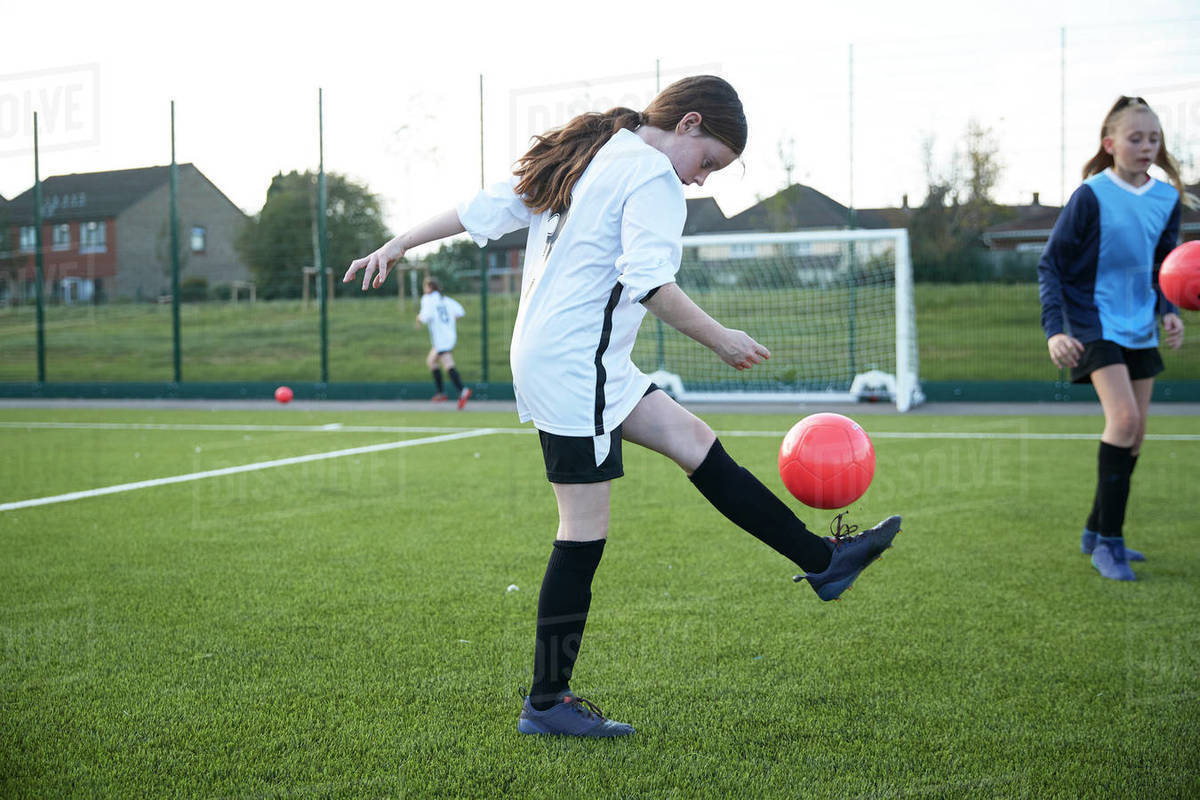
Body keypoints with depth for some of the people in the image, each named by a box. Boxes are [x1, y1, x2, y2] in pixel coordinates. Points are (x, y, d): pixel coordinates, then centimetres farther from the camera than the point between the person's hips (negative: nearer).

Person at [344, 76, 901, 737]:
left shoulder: (583, 157, 17)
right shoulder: (652, 174, -10)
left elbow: (483, 208, 18)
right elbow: (648, 280, -22)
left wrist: (396, 246, 22)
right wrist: (720, 340, -13)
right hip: (573, 366, -10)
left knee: (694, 441, 13)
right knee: (584, 535, -5)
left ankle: (822, 559, 19)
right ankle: (546, 704, 2)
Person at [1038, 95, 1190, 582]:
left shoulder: (1166, 199, 4)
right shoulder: (1091, 196, -13)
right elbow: (1051, 264, -9)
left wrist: (1169, 311, -2)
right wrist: (1054, 329, -19)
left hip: (1140, 329, 7)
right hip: (1095, 324, -7)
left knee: (1135, 434, 8)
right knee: (1124, 418, -21)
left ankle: (1098, 533, 23)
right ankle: (1108, 542, -12)